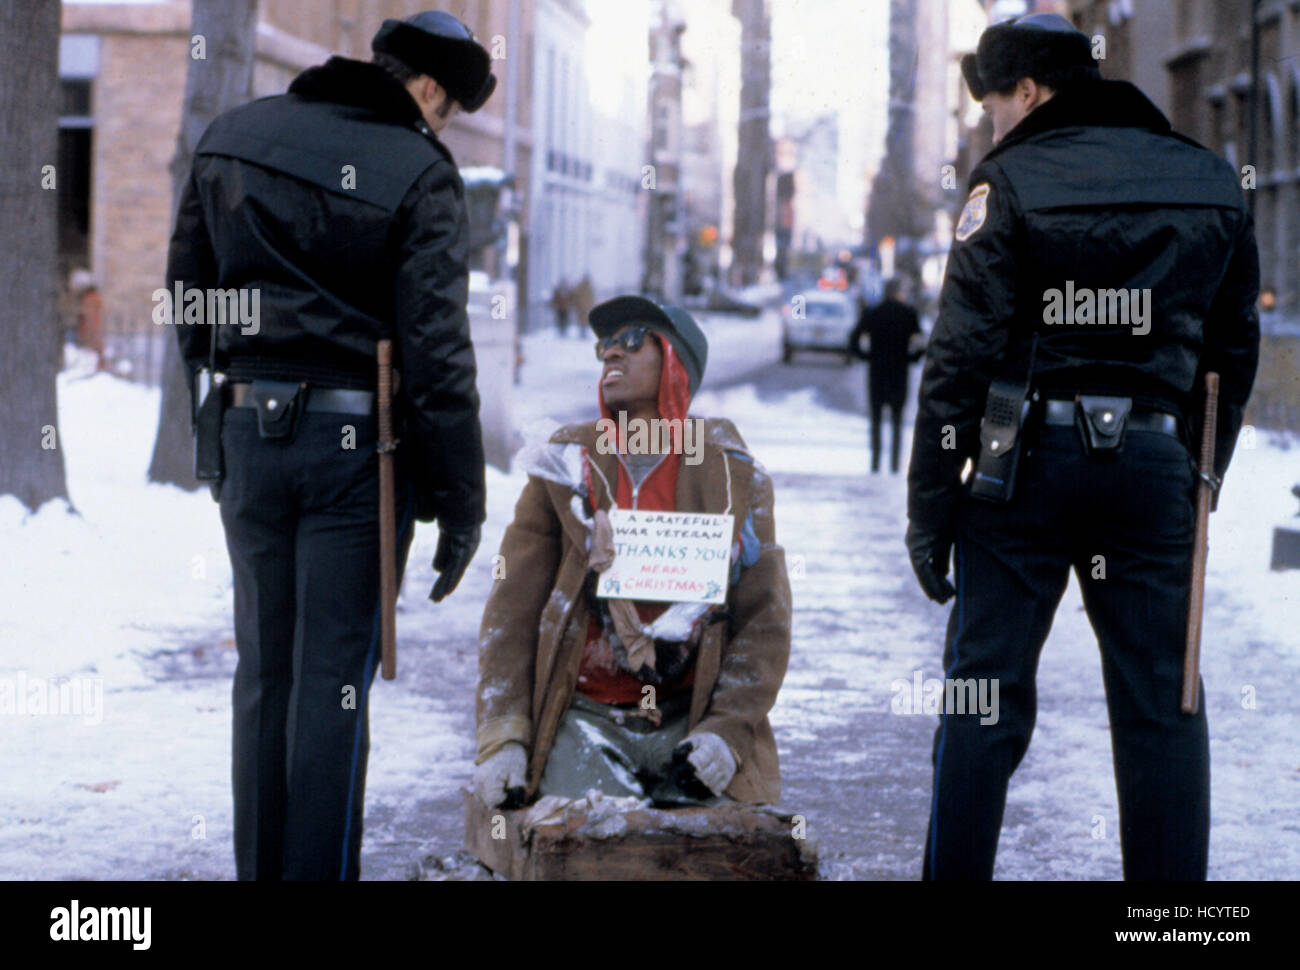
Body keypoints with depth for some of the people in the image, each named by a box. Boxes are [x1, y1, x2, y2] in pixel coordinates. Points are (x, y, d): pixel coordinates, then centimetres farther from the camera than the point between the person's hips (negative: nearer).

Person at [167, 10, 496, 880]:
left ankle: (260, 869, 19)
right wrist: (459, 505, -9)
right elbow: (436, 352, -13)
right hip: (357, 442, -5)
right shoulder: (419, 174, -10)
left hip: (249, 429, 5)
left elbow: (188, 291, 14)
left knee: (263, 670, 13)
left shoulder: (234, 137, 7)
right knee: (334, 677, 1)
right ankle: (317, 872, 3)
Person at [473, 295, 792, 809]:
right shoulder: (566, 467, 10)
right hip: (583, 718, 0)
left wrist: (725, 732, -9)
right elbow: (512, 611, 7)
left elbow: (765, 620, 5)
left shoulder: (732, 477, 8)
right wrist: (502, 738, -4)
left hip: (693, 722, 0)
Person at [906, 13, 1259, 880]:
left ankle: (957, 874, 8)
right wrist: (1201, 478, 20)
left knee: (986, 689, 5)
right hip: (1157, 461, 3)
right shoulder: (1211, 183, 10)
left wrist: (929, 508, -5)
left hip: (1027, 457, -3)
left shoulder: (1011, 183, -5)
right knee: (1162, 699, 6)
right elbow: (1234, 356, 13)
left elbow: (960, 358, -9)